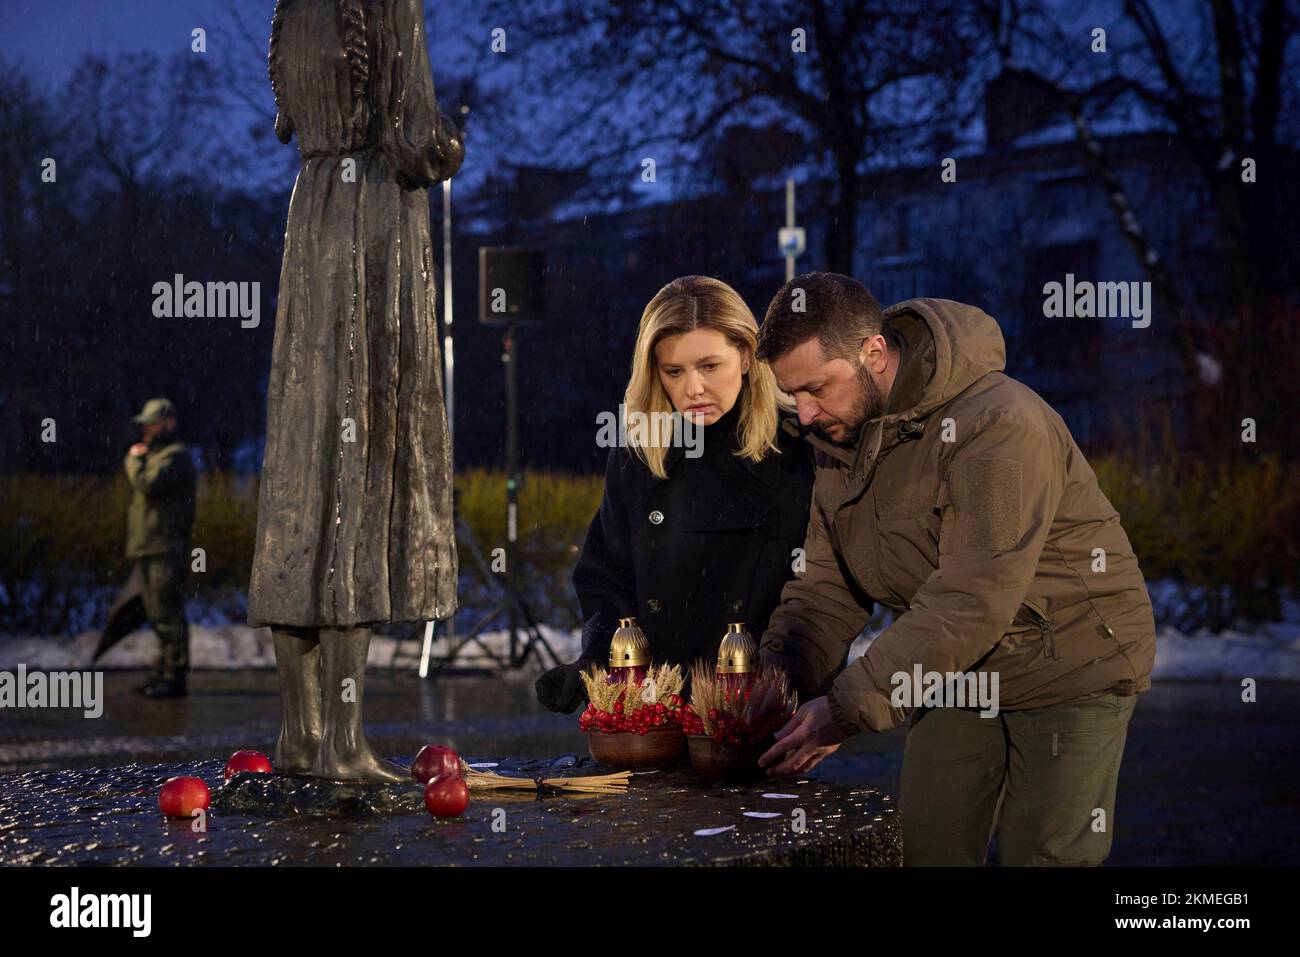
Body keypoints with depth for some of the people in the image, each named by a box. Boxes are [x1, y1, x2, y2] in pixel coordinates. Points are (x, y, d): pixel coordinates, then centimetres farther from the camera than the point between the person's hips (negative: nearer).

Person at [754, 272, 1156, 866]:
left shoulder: (999, 426, -29)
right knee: (924, 850, 5)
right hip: (954, 673, 7)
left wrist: (850, 707, -34)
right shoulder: (837, 437, -2)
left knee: (1037, 855, -4)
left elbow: (971, 602, -33)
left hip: (1069, 669, -7)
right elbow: (824, 589, 0)